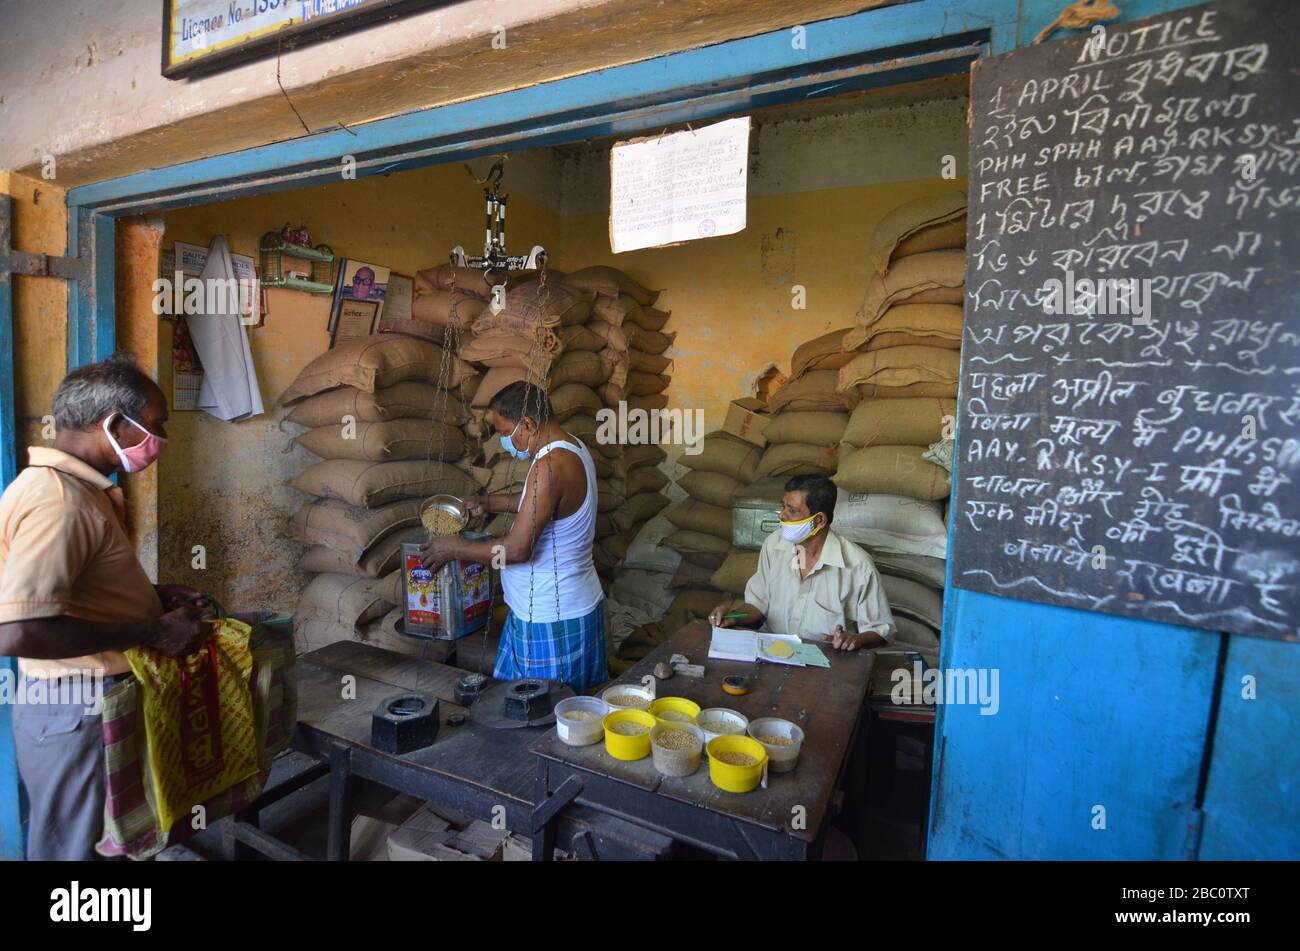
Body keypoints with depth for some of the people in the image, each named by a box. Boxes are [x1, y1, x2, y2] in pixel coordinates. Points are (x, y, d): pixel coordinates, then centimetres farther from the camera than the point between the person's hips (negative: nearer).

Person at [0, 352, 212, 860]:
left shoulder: (72, 485, 7)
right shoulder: (57, 499, -25)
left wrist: (153, 595, 8)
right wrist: (153, 632, -26)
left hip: (96, 700, 10)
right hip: (76, 709, -9)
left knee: (96, 834, 25)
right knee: (72, 844, 10)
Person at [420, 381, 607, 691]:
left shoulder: (550, 466, -26)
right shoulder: (571, 447, 5)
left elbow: (516, 549, -27)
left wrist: (454, 548, -12)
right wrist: (488, 503, 15)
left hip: (552, 618, -9)